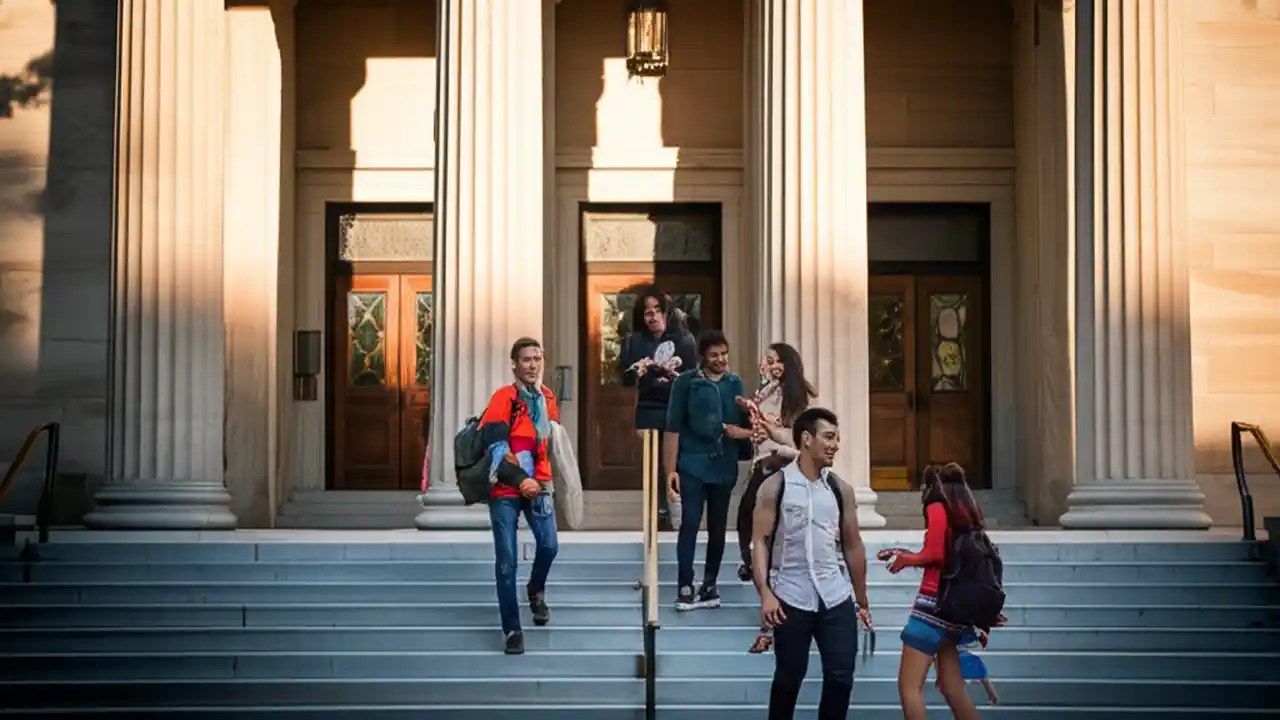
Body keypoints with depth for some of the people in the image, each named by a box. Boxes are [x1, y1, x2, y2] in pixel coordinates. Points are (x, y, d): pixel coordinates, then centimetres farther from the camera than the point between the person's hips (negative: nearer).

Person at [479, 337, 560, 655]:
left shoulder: (547, 398, 8)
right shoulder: (503, 398, -10)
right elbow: (493, 445, -16)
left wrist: (542, 479, 10)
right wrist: (519, 479, -17)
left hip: (538, 484, 5)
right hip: (505, 489, -4)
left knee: (549, 545, -7)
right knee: (506, 561, -4)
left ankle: (536, 591, 27)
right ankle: (512, 630, 4)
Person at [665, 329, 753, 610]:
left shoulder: (735, 383, 8)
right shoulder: (686, 383, -4)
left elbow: (744, 423, 12)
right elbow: (673, 429, -6)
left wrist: (748, 430, -13)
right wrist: (671, 470, -11)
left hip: (724, 467, 4)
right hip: (692, 466, -4)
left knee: (718, 528, 8)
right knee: (690, 525, -7)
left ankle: (709, 586, 18)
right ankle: (685, 589, -5)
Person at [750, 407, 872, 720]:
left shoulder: (841, 489, 8)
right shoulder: (775, 486, -3)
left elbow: (853, 546, 13)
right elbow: (760, 542, -6)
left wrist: (862, 601, 14)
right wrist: (765, 594, -17)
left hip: (836, 597, 3)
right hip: (791, 598, -3)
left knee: (841, 677, 0)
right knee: (789, 677, 7)